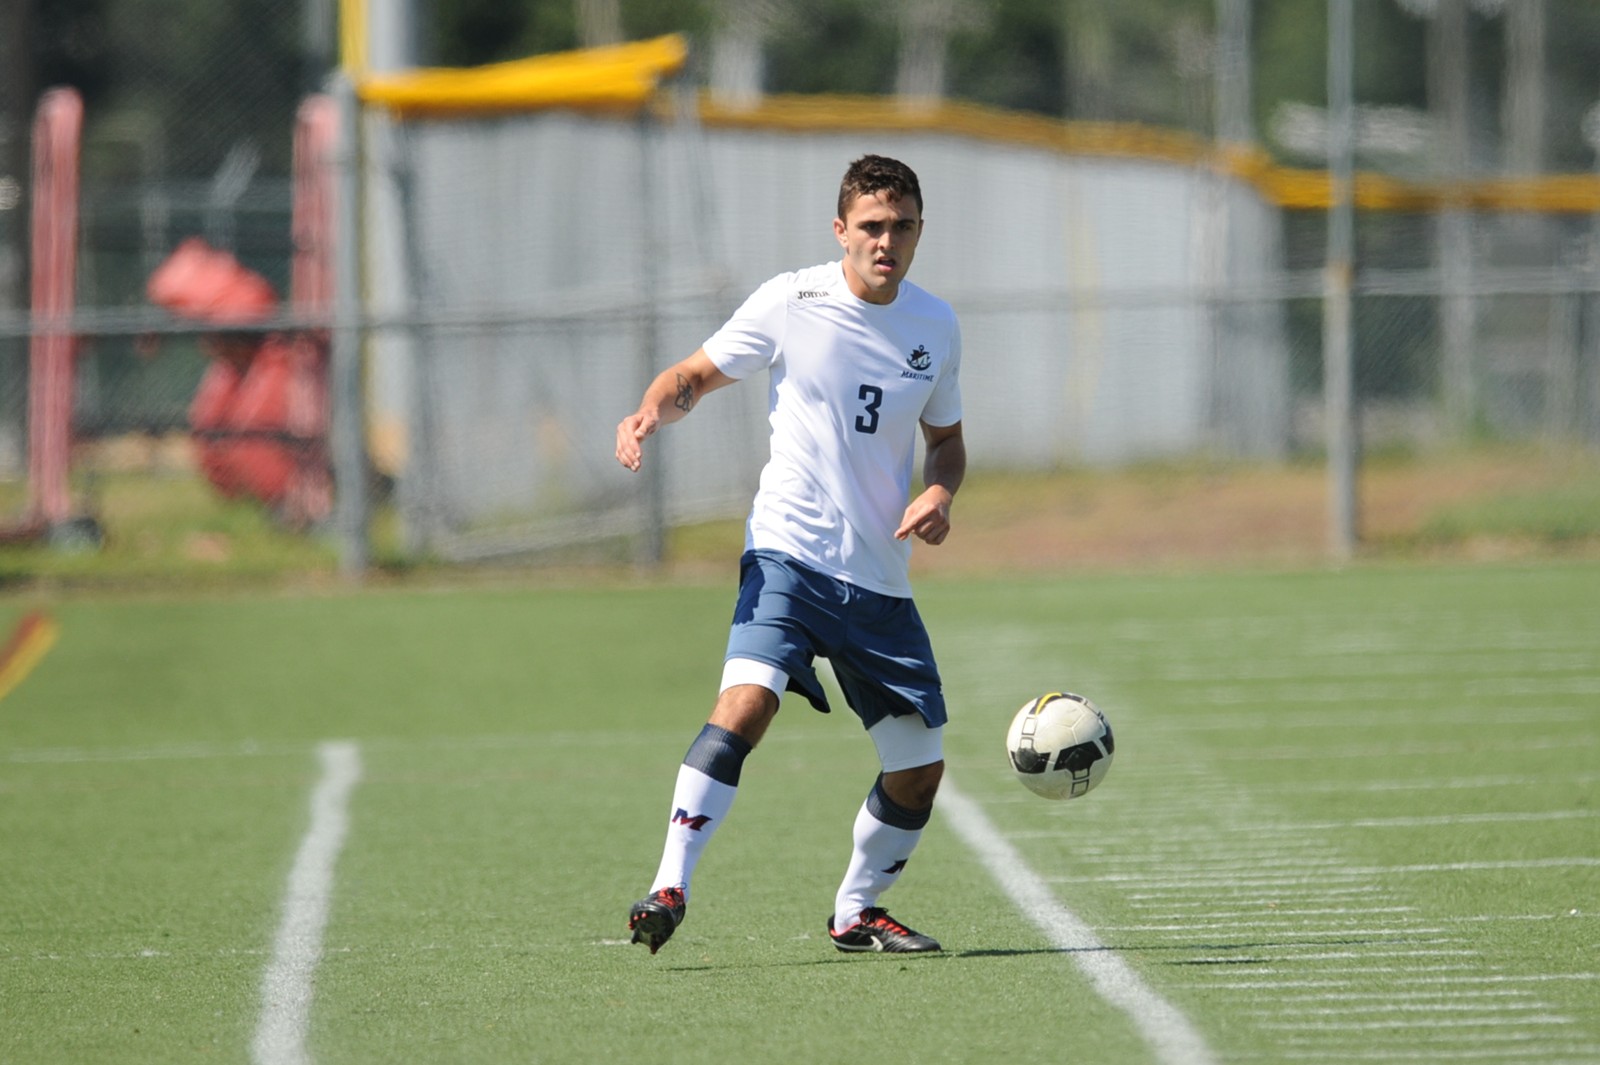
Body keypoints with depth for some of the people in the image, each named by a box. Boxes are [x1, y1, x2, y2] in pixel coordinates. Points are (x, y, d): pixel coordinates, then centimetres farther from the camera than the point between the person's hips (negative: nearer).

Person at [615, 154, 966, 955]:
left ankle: (856, 913, 30)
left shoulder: (936, 325, 8)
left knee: (919, 768, 8)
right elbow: (695, 375, 7)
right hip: (789, 555, -5)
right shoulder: (790, 304, -4)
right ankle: (669, 890, -29)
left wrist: (938, 495, 0)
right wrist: (652, 411, -15)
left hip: (881, 580, 5)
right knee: (746, 703, -29)